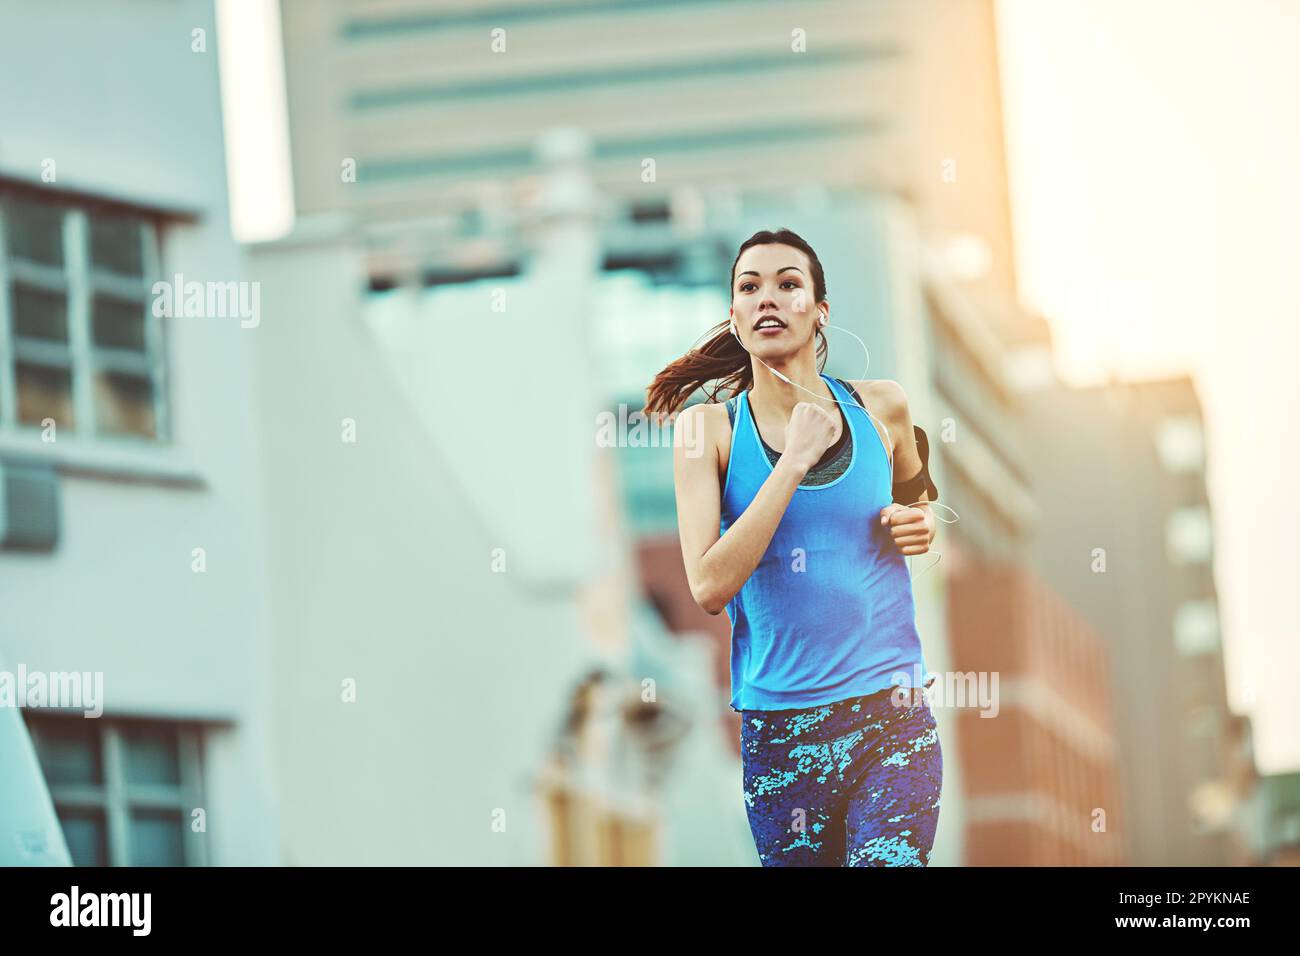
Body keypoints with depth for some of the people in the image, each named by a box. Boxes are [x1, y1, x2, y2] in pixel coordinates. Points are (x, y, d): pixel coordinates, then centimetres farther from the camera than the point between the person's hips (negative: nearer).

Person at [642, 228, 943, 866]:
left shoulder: (880, 407, 6)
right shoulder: (710, 426, 0)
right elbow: (709, 587, -13)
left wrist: (922, 524, 5)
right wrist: (795, 460, -13)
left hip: (892, 710, 0)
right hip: (779, 726, 0)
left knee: (888, 860, -17)